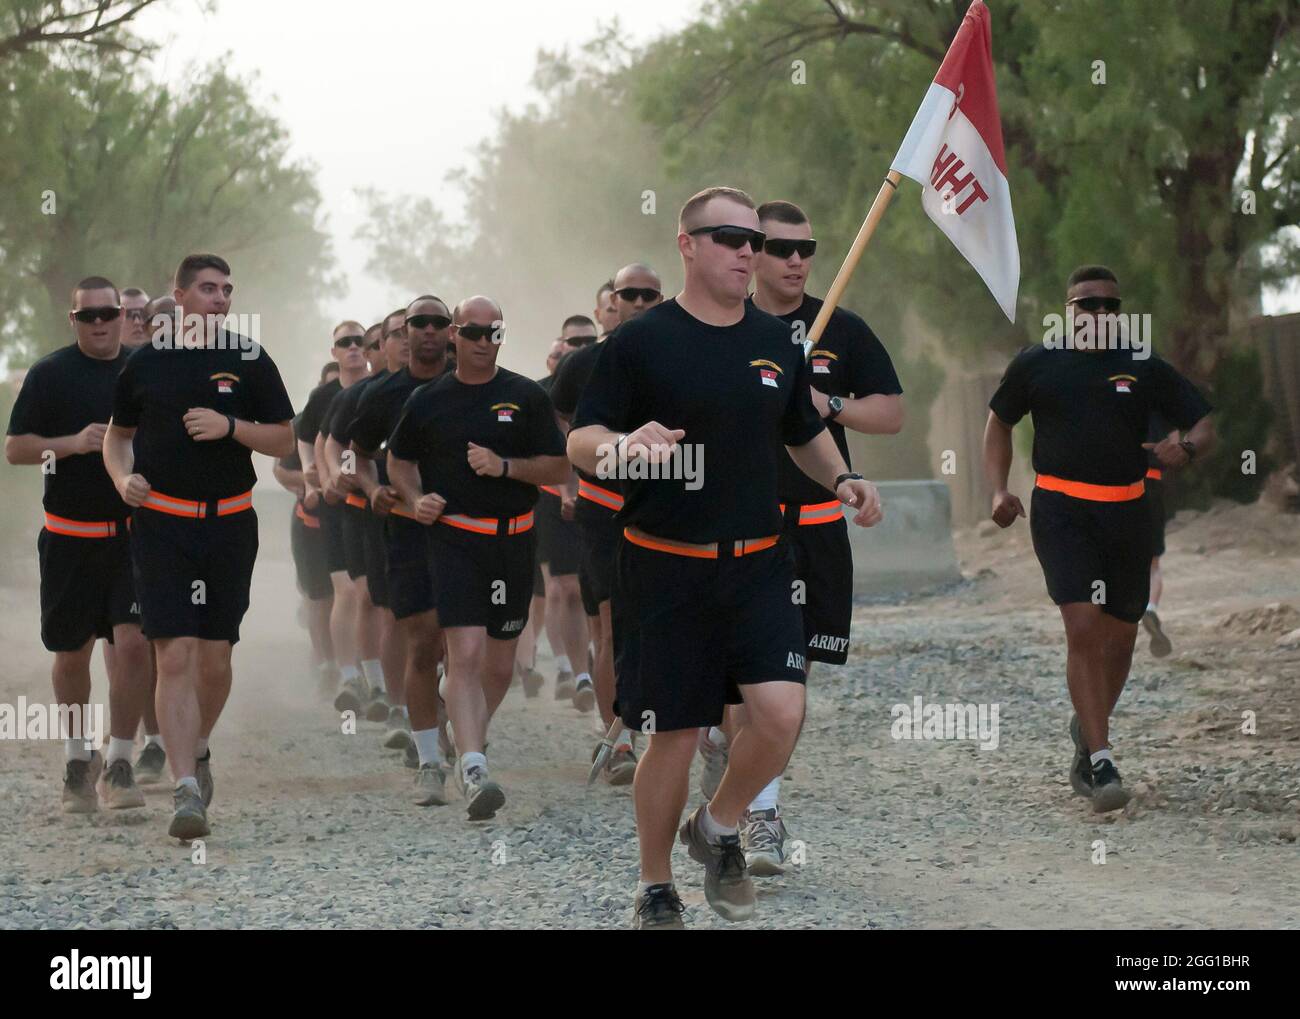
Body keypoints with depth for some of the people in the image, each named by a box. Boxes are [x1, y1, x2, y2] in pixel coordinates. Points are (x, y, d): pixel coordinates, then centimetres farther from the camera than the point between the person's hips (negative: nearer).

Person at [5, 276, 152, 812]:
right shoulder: (50, 373, -1)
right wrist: (73, 442, -18)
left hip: (134, 531, 1)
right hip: (70, 535, -1)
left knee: (134, 642, -13)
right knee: (72, 652, 7)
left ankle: (119, 763, -3)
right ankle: (77, 758, 26)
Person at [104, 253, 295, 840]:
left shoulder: (249, 362, 4)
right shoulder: (146, 363, 5)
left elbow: (285, 441, 5)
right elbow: (117, 433, 18)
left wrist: (231, 426, -11)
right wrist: (123, 478, -1)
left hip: (229, 522, 1)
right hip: (160, 523, -1)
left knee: (215, 655, 7)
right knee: (175, 655, -11)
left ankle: (198, 750, 35)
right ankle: (186, 791, -14)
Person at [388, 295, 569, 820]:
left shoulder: (527, 397, 4)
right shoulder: (427, 401, 6)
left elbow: (559, 468, 4)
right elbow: (399, 460, 19)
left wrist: (504, 466, -12)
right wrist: (416, 499, -1)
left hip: (513, 539, 2)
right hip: (453, 536, -2)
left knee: (500, 663, 10)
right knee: (466, 654, -17)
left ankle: (473, 741, 38)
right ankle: (474, 772, -24)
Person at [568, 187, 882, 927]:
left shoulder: (778, 342, 9)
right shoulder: (642, 341, -5)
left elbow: (805, 432, 23)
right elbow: (580, 441, -6)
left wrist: (842, 480, 4)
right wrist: (625, 444, -28)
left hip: (758, 564, 4)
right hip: (666, 568, -3)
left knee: (782, 712, -13)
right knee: (674, 736, 1)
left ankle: (720, 829, 15)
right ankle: (657, 891, 20)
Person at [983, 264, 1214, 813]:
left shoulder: (1144, 368, 6)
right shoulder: (1035, 364, 5)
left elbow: (1204, 422, 10)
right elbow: (999, 422, 18)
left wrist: (1186, 446, -14)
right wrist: (998, 489, 5)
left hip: (1126, 510, 3)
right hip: (1059, 509, -3)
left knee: (1120, 637, 9)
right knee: (1084, 627, -17)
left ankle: (1088, 732, 35)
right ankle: (1101, 763, -17)